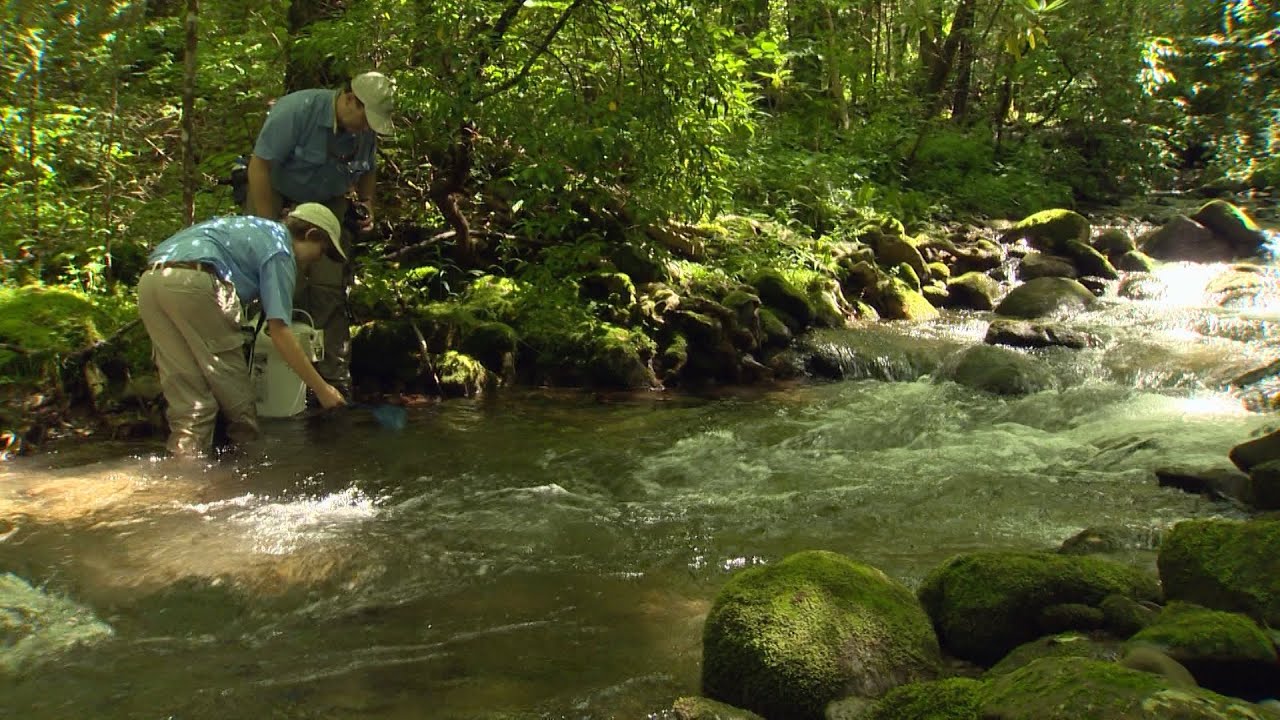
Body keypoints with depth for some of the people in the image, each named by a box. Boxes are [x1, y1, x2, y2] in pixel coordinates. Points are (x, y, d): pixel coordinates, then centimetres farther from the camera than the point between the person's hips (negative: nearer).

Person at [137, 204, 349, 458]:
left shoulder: (258, 228, 32)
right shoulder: (279, 250, 6)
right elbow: (278, 331, -1)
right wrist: (321, 388, 2)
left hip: (149, 283, 8)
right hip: (193, 281, -8)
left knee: (188, 395, 10)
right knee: (232, 384, 8)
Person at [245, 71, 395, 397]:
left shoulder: (365, 131, -7)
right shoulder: (296, 110, -26)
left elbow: (368, 170, 13)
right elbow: (259, 165, -25)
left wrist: (367, 203, -6)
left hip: (328, 203, 5)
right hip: (276, 197, -4)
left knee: (331, 288, -4)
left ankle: (334, 378, 0)